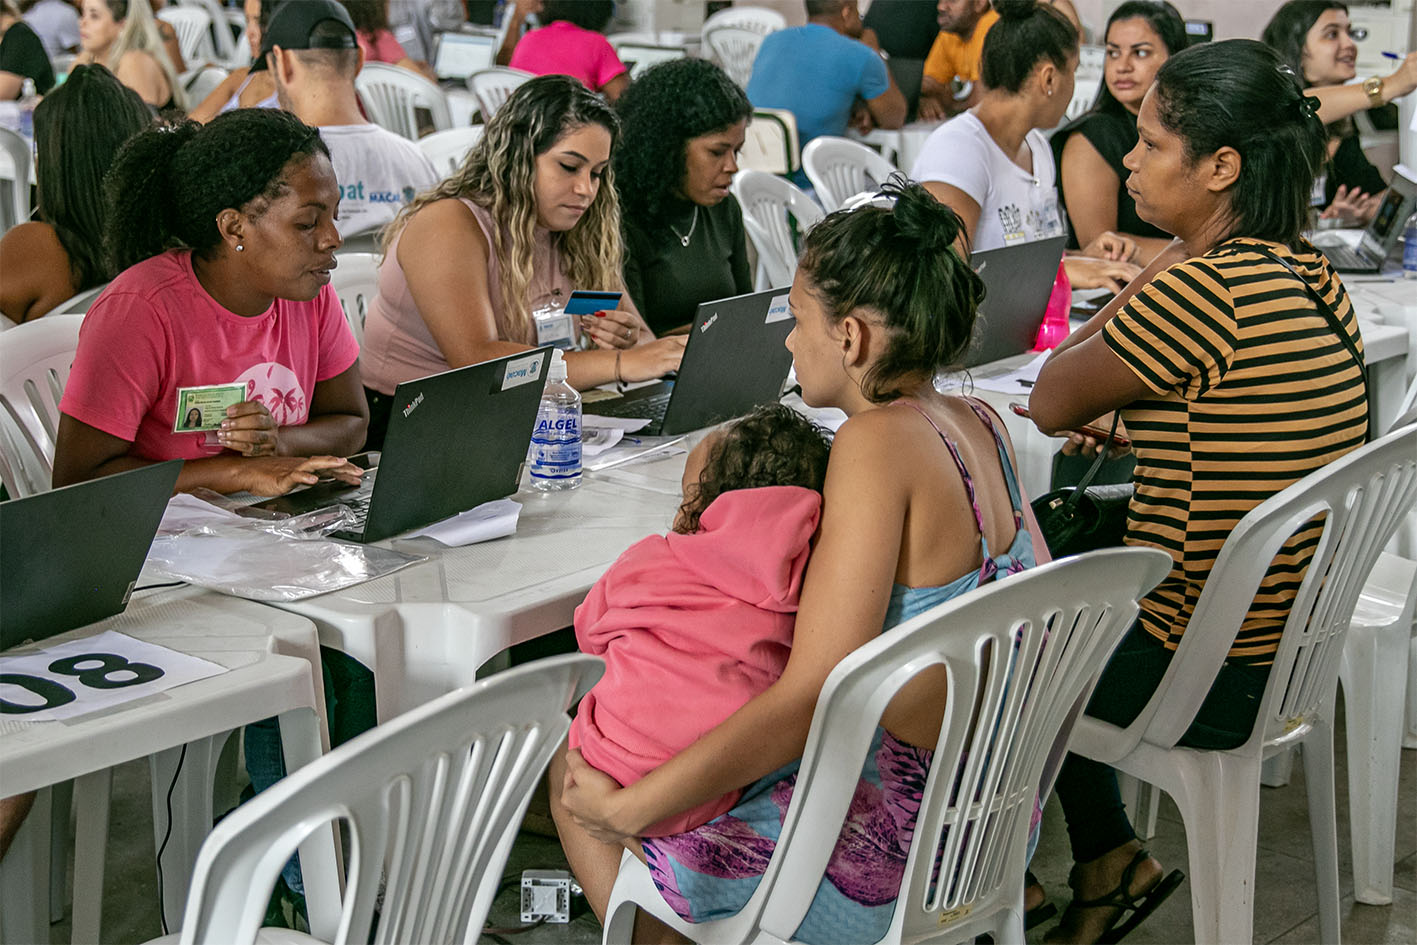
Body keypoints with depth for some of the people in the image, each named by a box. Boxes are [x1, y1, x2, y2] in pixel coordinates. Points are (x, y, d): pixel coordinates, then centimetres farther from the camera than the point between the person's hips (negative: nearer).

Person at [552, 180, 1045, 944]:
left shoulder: (877, 442, -24)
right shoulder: (979, 425, 0)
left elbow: (809, 700, -29)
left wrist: (624, 807, -21)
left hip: (887, 854, -8)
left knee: (573, 768, 10)